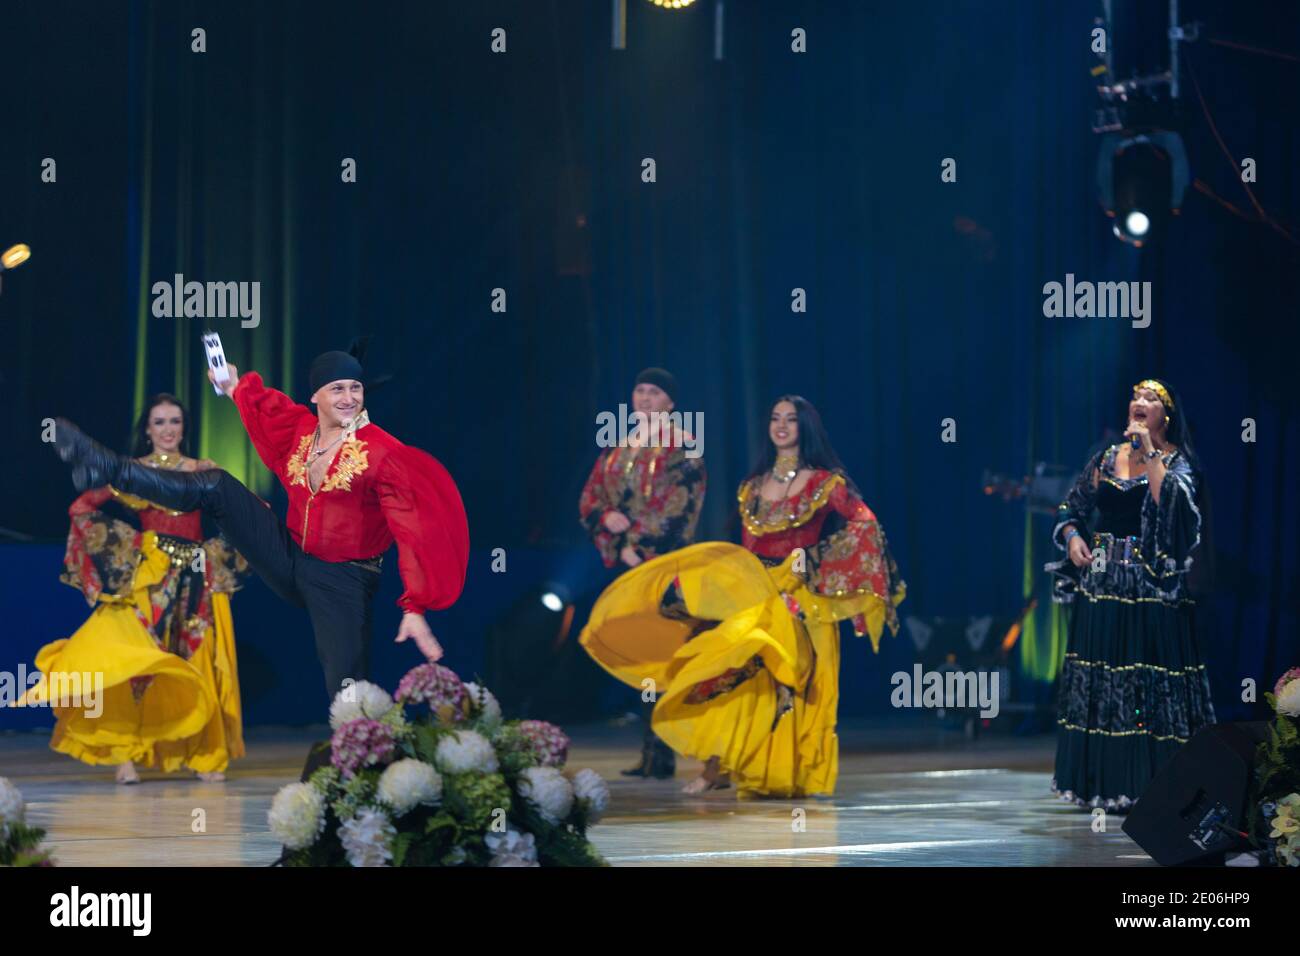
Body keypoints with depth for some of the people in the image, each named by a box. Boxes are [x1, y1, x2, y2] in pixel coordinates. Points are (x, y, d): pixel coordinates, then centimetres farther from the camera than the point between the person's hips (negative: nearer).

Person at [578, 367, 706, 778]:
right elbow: (590, 498, 15)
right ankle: (650, 753, 8)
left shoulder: (682, 449, -2)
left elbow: (677, 510, -11)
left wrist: (639, 544, -14)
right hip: (627, 562, 7)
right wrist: (606, 517, -7)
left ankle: (661, 754, -10)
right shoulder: (616, 450, 19)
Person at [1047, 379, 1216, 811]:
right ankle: (1102, 782, 12)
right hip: (1101, 584, 5)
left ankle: (1153, 785, -5)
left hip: (1150, 588, -5)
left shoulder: (1178, 462, 0)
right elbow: (1070, 507, 17)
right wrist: (1072, 537, -1)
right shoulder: (1107, 458, 11)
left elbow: (1170, 500, -20)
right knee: (1098, 681, 5)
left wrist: (1150, 453, -15)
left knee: (1150, 683, -8)